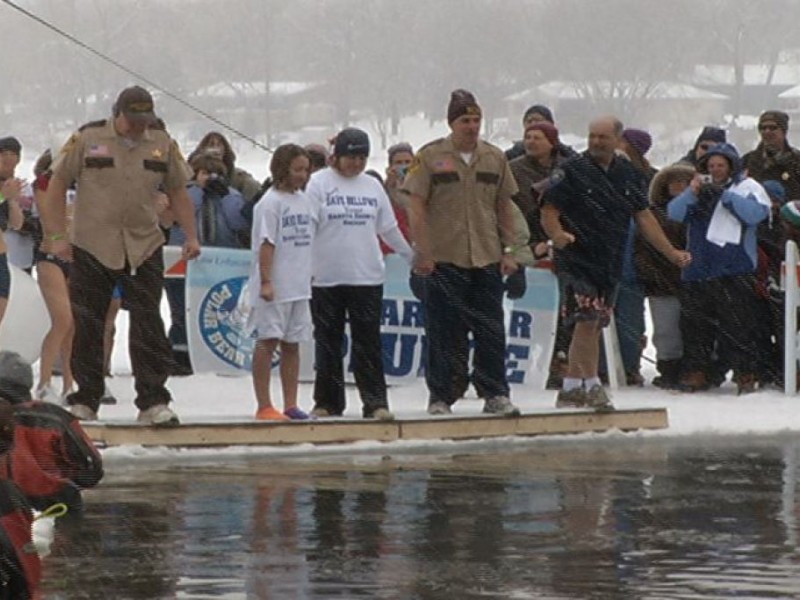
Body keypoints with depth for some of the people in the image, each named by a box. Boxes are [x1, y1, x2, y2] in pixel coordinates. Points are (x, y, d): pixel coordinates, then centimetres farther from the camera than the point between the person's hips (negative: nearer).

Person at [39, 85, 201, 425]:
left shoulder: (163, 145, 7)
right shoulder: (87, 140, -3)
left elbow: (177, 193, 17)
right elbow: (57, 185, 1)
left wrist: (190, 235, 7)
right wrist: (56, 237, -5)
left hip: (144, 250, 2)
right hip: (91, 247, -2)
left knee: (148, 325, -5)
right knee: (87, 326, 2)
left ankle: (153, 402, -4)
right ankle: (85, 401, 12)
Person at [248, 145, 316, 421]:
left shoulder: (304, 201, 14)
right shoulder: (270, 203, -9)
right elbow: (266, 244, -14)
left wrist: (310, 276, 19)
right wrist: (266, 281, -19)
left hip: (299, 287, 7)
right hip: (274, 289, -7)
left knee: (292, 344, 10)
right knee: (268, 341, -5)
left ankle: (291, 405, 14)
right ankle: (264, 406, -5)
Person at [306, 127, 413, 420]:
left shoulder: (372, 186, 11)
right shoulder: (319, 183, 0)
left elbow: (389, 229, 20)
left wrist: (414, 257, 23)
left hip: (367, 276, 2)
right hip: (326, 278, -2)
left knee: (368, 342, -3)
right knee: (328, 343, 4)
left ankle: (375, 401, -5)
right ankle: (328, 402, 12)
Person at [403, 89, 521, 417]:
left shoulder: (495, 158, 11)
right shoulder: (430, 157, -1)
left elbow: (504, 206, 15)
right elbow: (416, 207, -3)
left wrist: (508, 250, 10)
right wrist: (422, 252, -9)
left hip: (487, 259, 3)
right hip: (443, 259, -3)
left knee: (491, 331, 2)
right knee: (442, 333, 0)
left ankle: (496, 395, 8)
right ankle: (440, 398, 7)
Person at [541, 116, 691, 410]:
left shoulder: (629, 174, 11)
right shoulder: (573, 171, -5)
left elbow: (644, 217, 16)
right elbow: (549, 211, -7)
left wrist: (671, 252, 13)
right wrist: (557, 235, -28)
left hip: (611, 263, 6)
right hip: (578, 259, -6)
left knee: (593, 325, 8)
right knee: (588, 320, -15)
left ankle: (570, 389, 16)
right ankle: (591, 385, -10)